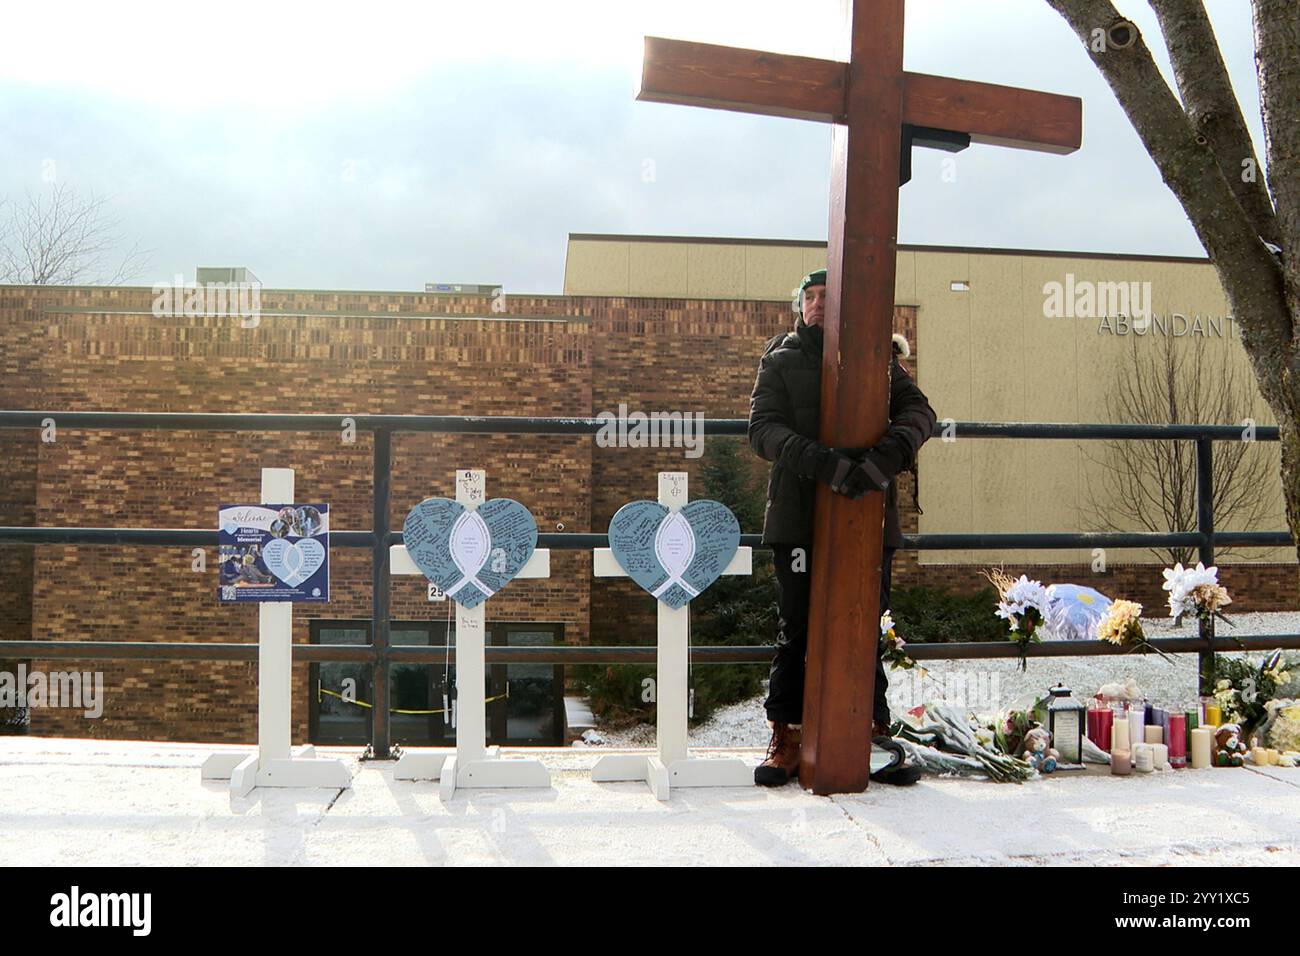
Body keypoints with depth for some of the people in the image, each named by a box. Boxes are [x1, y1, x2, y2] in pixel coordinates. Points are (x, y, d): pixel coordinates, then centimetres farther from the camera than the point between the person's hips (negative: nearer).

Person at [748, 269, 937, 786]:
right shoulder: (780, 361, 7)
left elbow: (918, 410, -2)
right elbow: (763, 428, -7)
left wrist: (892, 449, -24)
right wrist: (823, 462, -24)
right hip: (798, 515, -1)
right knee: (795, 628, 4)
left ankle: (873, 734, 18)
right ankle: (787, 737, 14)